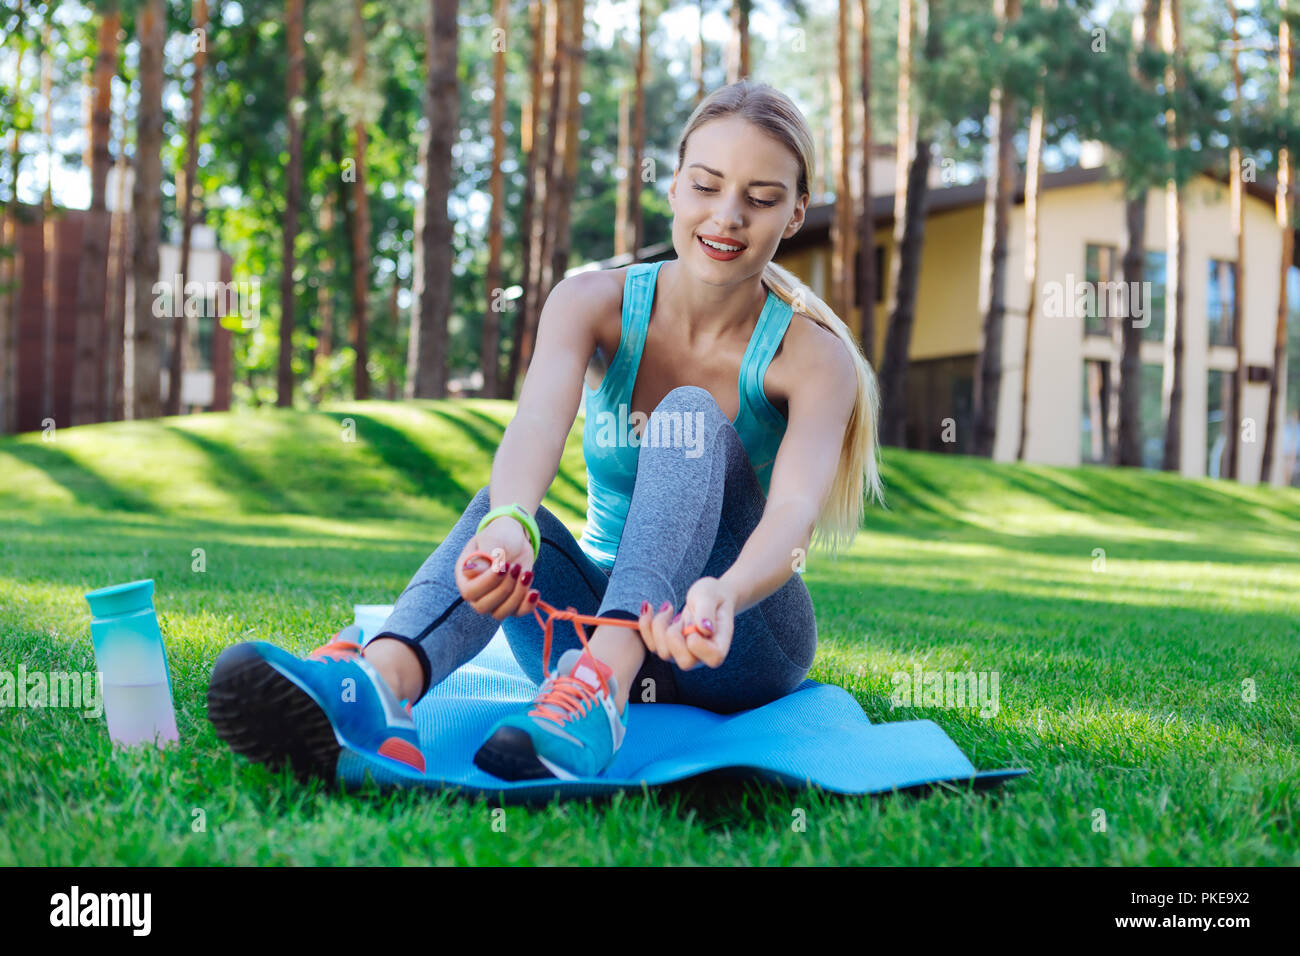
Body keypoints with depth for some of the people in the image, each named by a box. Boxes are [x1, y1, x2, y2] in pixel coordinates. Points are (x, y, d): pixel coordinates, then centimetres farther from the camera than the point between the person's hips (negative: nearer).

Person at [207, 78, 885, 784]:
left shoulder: (813, 355, -8)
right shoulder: (594, 303, -4)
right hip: (596, 616, 2)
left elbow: (794, 511, -28)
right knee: (504, 504, -29)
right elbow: (537, 424, -26)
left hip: (746, 643, -1)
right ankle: (381, 681, -59)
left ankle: (597, 695, -50)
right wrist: (508, 523, -50)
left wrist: (725, 594, -52)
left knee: (690, 414, -26)